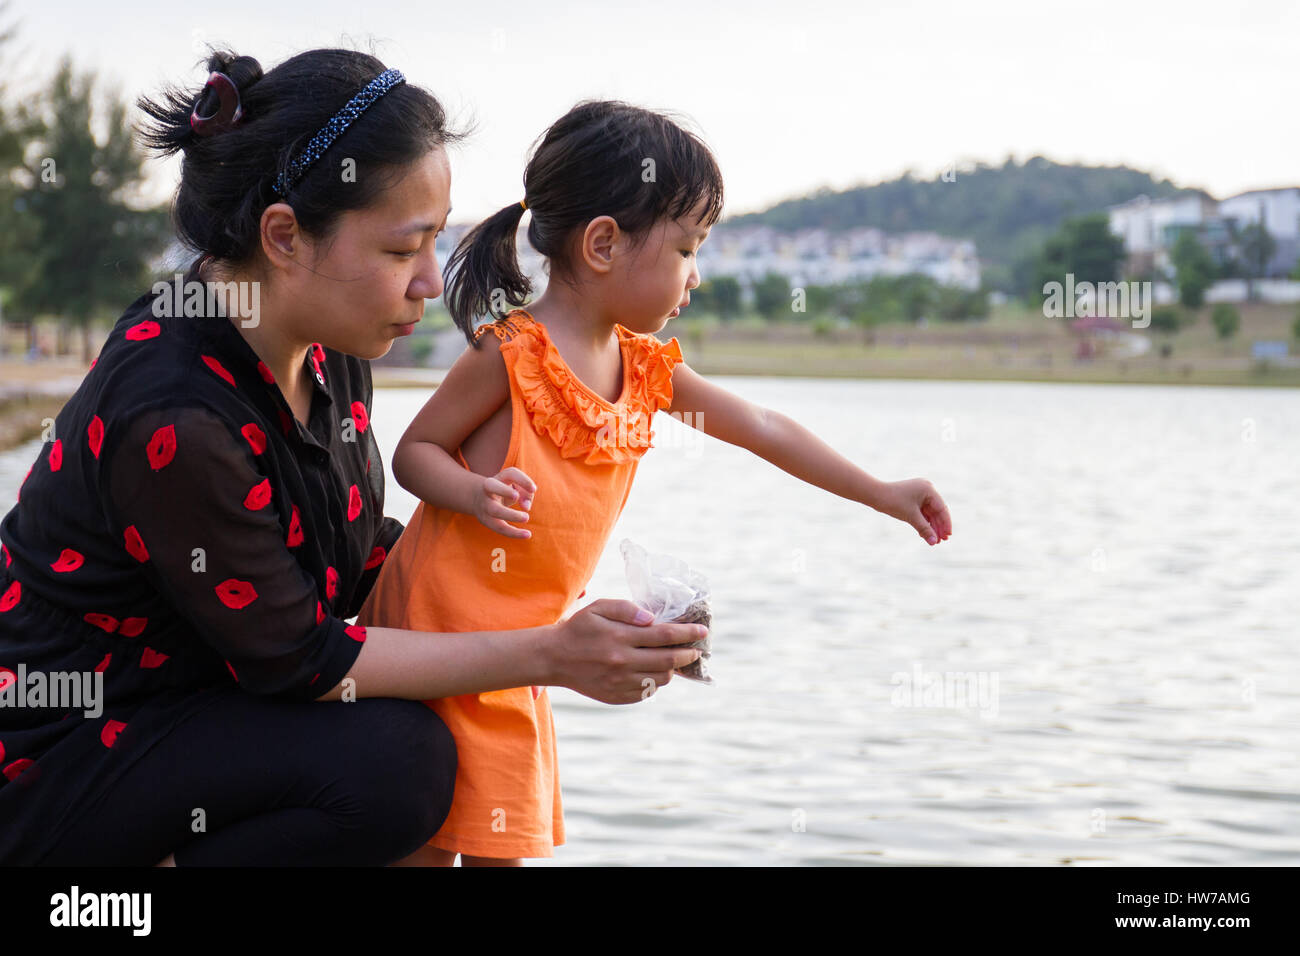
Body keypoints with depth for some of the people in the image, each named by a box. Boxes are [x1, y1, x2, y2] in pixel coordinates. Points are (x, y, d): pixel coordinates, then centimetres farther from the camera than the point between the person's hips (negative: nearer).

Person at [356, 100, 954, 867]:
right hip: (444, 622, -8)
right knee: (429, 834, -4)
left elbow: (761, 428, 13)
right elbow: (414, 451, -8)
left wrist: (880, 494, 16)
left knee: (507, 833, 12)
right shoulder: (509, 357, -14)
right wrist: (474, 493, -29)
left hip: (516, 640, 8)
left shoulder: (645, 366, 6)